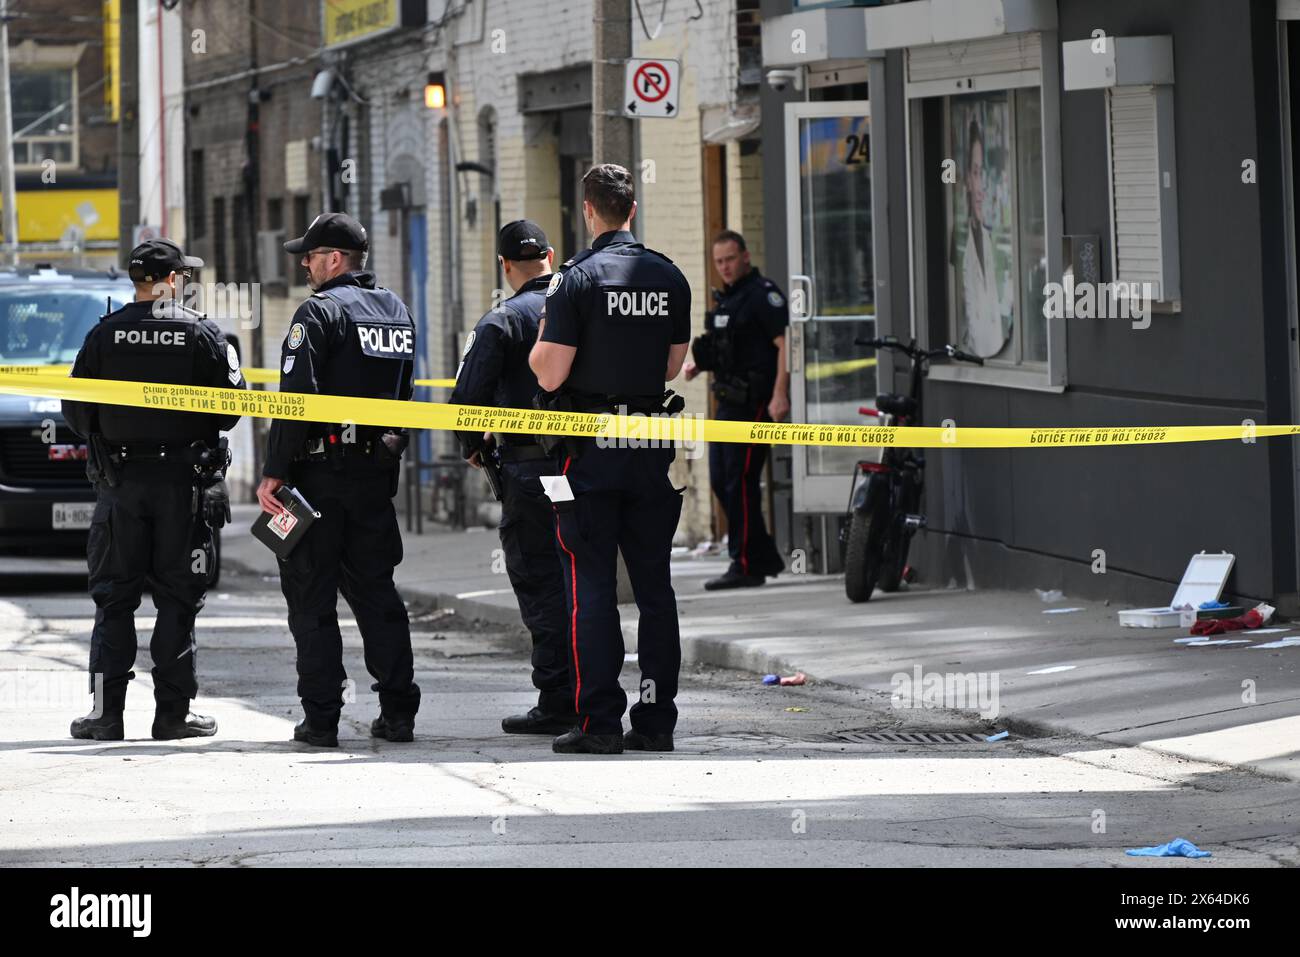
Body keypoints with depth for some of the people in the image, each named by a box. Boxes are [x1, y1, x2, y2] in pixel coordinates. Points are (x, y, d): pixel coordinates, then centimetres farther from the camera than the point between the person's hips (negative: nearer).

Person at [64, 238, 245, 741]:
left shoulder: (105, 335, -1)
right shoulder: (202, 335, -5)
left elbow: (75, 410, 2)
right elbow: (230, 408, -4)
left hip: (119, 483, 1)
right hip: (183, 481, -1)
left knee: (114, 598, 7)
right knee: (178, 599, 4)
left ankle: (106, 711, 1)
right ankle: (173, 711, 2)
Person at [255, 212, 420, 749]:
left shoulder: (320, 312, -11)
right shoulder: (397, 312, 13)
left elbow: (296, 398, -17)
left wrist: (275, 473, -16)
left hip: (321, 472, -7)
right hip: (378, 473, 7)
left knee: (311, 598, -1)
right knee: (376, 590, 13)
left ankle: (321, 718, -4)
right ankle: (398, 711, 9)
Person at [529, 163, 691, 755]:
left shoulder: (577, 278, -11)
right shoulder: (669, 278, 6)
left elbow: (550, 374, -13)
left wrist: (540, 343, 6)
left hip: (590, 453, -4)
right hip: (653, 450, 4)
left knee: (591, 588, -2)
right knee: (655, 585, 8)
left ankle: (599, 722, -5)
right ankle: (656, 718, 9)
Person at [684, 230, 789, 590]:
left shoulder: (763, 294, -11)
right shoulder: (725, 299, 18)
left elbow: (785, 343, -19)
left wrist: (780, 394, -27)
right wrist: (699, 364, 12)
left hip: (755, 402, -10)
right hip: (729, 399, 10)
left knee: (740, 481, -10)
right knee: (721, 480, 11)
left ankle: (746, 564, -6)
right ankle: (765, 557, 18)